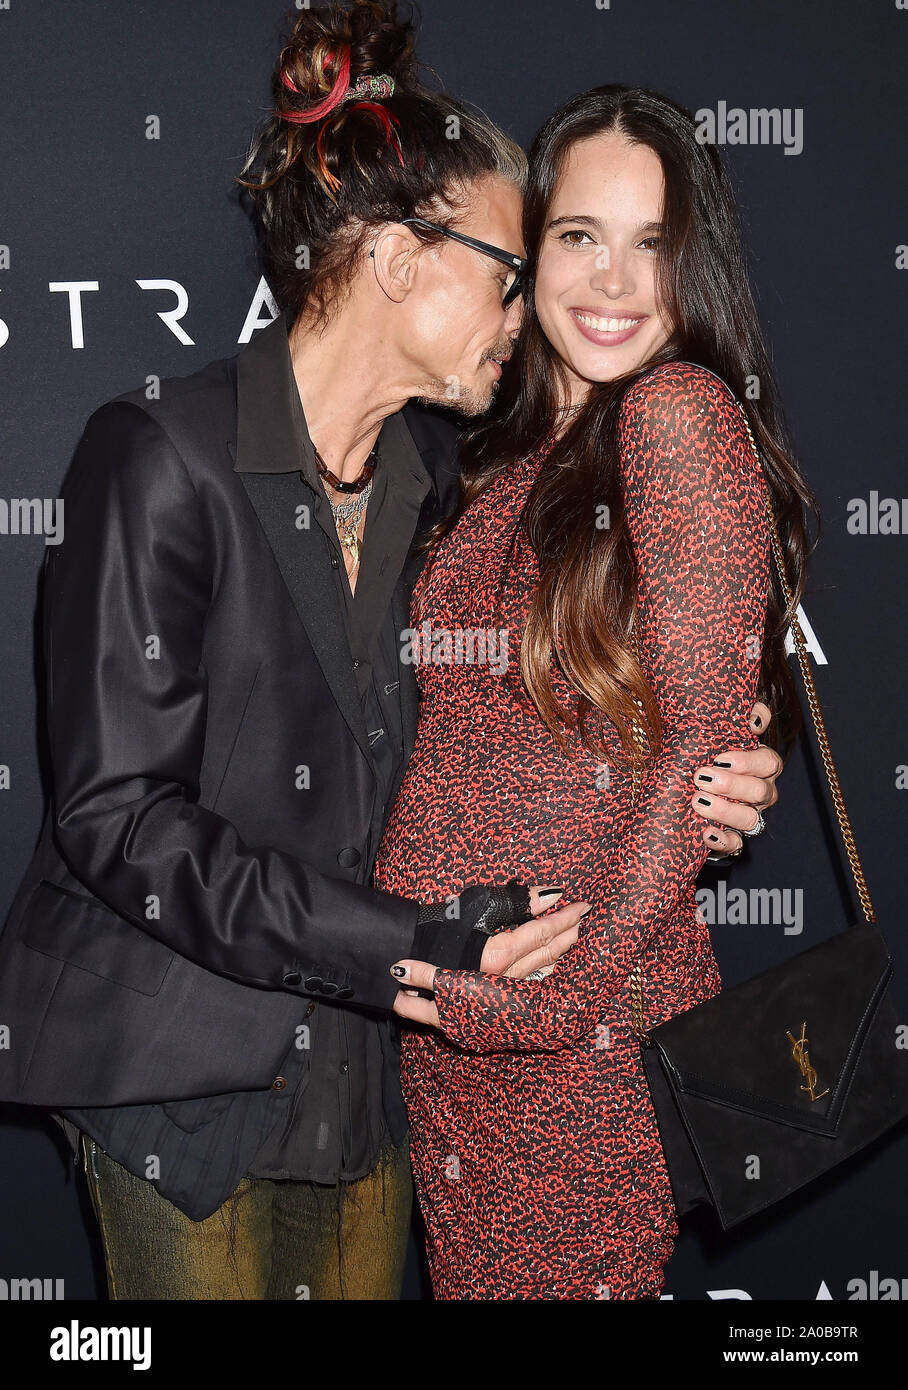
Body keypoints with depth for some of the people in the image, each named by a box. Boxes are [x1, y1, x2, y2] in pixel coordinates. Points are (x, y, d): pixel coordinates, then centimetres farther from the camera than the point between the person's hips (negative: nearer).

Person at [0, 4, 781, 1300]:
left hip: (361, 1051, 6)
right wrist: (404, 945, -27)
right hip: (183, 1064, -6)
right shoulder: (164, 455, -17)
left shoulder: (433, 471, 4)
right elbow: (118, 813, -21)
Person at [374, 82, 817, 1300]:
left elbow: (701, 746, -16)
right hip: (442, 1002, 7)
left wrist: (566, 989, -16)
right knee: (468, 1269, 19)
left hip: (590, 1014, -7)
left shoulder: (681, 412, -13)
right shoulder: (515, 452, 10)